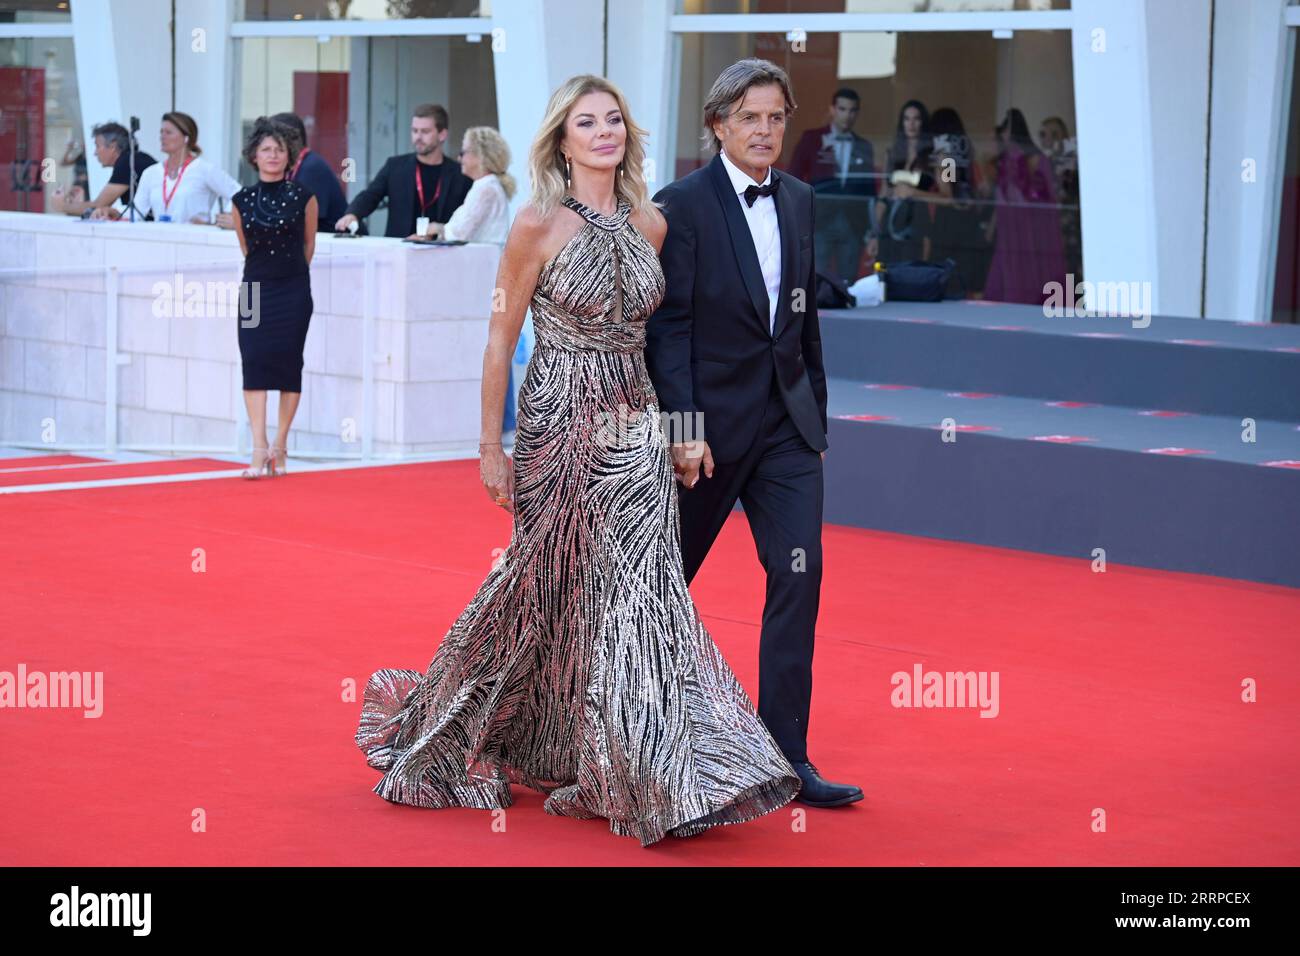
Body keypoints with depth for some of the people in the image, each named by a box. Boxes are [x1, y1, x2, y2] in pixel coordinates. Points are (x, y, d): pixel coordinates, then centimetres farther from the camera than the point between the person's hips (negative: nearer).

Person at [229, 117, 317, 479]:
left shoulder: (303, 197, -3)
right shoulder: (242, 201, 3)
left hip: (294, 290, -1)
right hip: (255, 289, 1)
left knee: (289, 365, 0)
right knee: (254, 363, -9)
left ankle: (280, 444, 11)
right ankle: (259, 449, -11)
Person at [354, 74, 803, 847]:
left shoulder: (651, 223, 6)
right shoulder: (541, 223, -9)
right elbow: (501, 338, -6)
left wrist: (675, 426, 11)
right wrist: (492, 448, -7)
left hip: (636, 429, 5)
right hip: (561, 429, -4)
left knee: (640, 595, 1)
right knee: (550, 590, 5)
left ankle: (654, 779, 7)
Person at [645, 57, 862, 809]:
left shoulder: (799, 201, 9)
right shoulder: (682, 204, -10)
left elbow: (806, 318, 14)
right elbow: (669, 324, -13)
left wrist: (816, 414, 13)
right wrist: (684, 427, -18)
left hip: (786, 421, 5)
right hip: (711, 420, -5)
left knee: (799, 573, -6)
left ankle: (784, 757, -2)